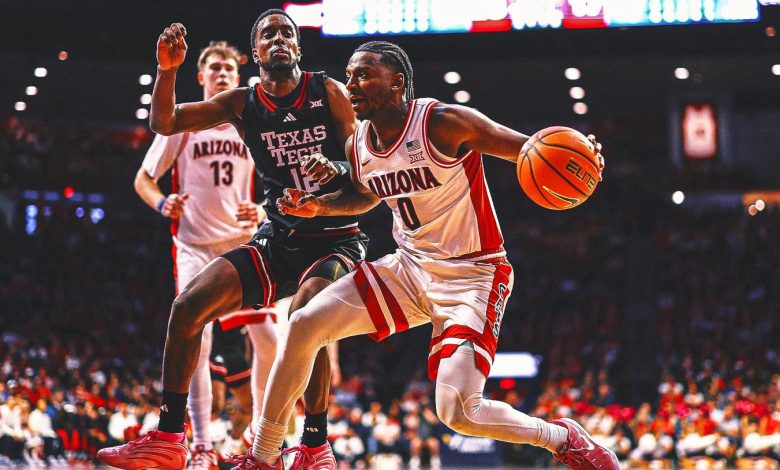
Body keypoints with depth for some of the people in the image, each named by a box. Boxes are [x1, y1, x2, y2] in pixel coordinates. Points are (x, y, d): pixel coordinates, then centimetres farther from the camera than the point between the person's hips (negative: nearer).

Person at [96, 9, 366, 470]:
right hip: (278, 239, 4)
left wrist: (336, 170, -29)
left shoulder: (328, 92, -5)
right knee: (190, 304, -11)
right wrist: (168, 69, -18)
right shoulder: (243, 104, 4)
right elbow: (165, 123, -1)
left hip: (336, 239, -4)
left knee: (305, 315, -34)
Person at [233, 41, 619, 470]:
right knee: (304, 325, -8)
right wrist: (318, 206, 6)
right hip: (409, 268, 7)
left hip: (470, 276, -7)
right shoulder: (358, 145, 2)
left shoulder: (444, 123, -19)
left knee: (458, 412, -20)